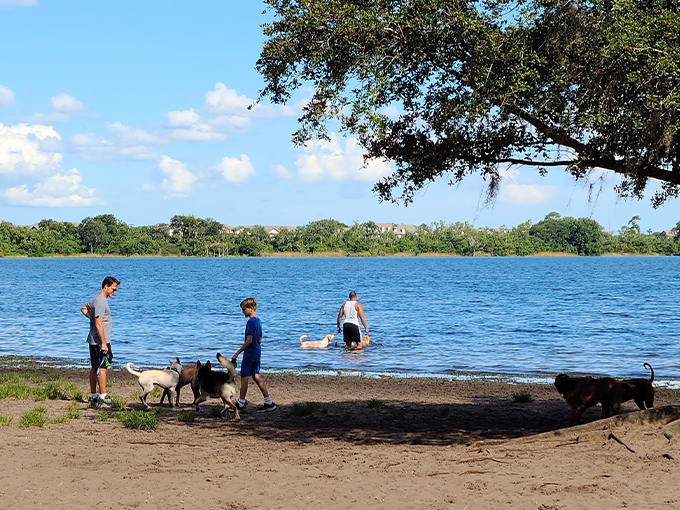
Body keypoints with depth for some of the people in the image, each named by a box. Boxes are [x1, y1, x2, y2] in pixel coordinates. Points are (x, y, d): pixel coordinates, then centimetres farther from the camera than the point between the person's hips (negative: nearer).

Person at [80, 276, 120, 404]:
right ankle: (103, 395, -2)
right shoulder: (101, 302, -19)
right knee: (102, 367, -6)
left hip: (94, 341, 10)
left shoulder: (97, 298, 13)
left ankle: (93, 395, 18)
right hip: (99, 341, -10)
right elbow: (98, 325, -23)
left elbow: (84, 309, 31)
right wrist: (103, 343, -21)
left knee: (95, 368, 13)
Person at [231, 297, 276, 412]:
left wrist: (237, 353, -19)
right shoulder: (258, 321, 12)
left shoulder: (251, 322, -16)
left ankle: (241, 403, 5)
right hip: (256, 354, 9)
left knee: (244, 377, -1)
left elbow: (249, 340, -22)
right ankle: (269, 403, 7)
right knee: (256, 377, 9)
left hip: (249, 354, -9)